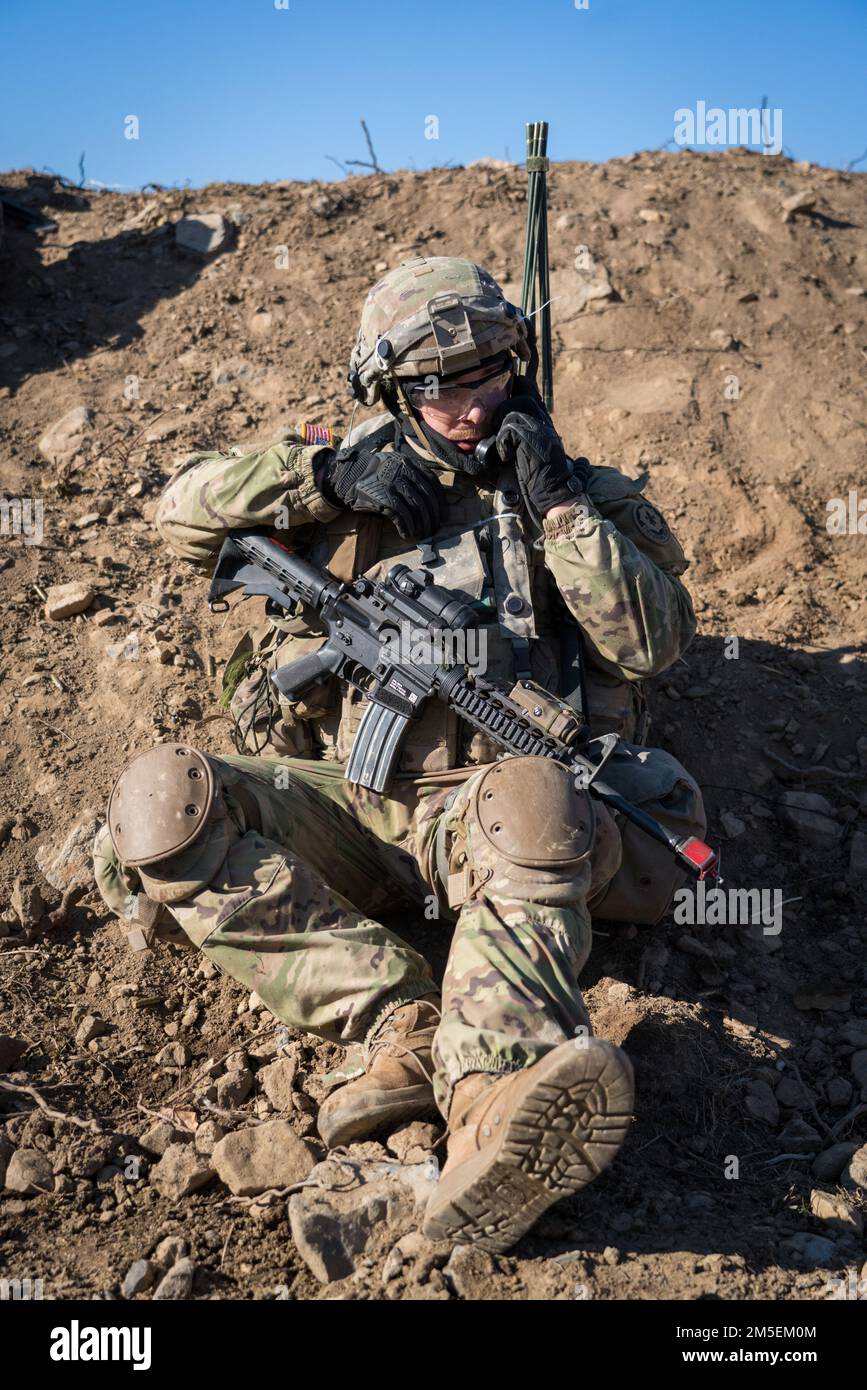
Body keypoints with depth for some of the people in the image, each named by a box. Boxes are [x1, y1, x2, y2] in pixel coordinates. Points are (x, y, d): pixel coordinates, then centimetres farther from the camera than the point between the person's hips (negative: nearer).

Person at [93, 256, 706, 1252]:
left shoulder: (584, 496, 14)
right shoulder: (361, 477, 18)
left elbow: (654, 640, -2)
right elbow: (183, 510, 12)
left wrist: (557, 504, -9)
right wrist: (326, 474, -2)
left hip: (484, 812, -3)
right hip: (355, 807, 3)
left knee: (529, 805, -40)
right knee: (160, 802, -23)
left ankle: (496, 1110, -60)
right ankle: (405, 1028, -35)